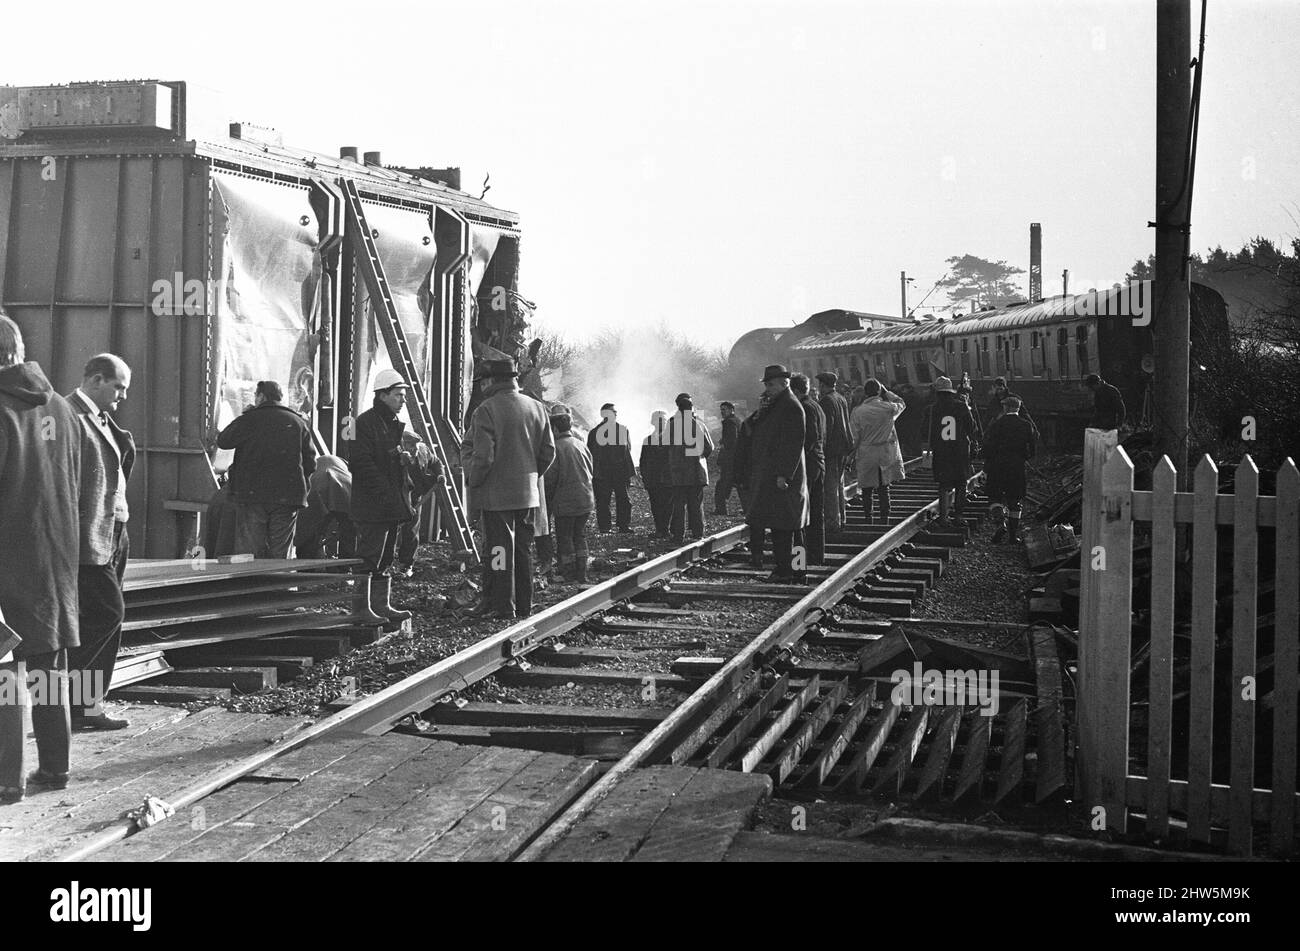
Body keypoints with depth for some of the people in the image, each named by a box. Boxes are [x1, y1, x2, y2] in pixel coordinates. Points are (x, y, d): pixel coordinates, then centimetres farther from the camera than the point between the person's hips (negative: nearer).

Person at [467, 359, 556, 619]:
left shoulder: (486, 410, -14)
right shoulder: (536, 407, 5)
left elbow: (483, 456, -18)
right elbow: (548, 451, 7)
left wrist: (474, 481, -2)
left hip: (496, 494, -5)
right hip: (528, 493, 6)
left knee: (500, 549, 1)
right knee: (524, 549, 14)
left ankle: (503, 607, 3)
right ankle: (524, 605, 20)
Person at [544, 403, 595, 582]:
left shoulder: (556, 447, -13)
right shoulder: (581, 445, 6)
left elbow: (550, 478, -13)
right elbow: (590, 471, 13)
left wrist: (547, 500, 0)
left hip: (565, 502, -6)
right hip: (586, 500, 6)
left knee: (564, 539, 5)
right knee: (580, 536, 16)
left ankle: (569, 577, 7)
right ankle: (581, 576, 18)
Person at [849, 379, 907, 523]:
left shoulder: (857, 412, -9)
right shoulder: (888, 408, -6)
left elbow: (854, 438, -5)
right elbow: (901, 403, 18)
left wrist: (852, 455, 6)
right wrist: (886, 392, 16)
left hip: (866, 455, -1)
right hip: (887, 454, 1)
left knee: (867, 490, 8)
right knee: (884, 489, 8)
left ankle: (868, 518, 9)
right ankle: (884, 518, 9)